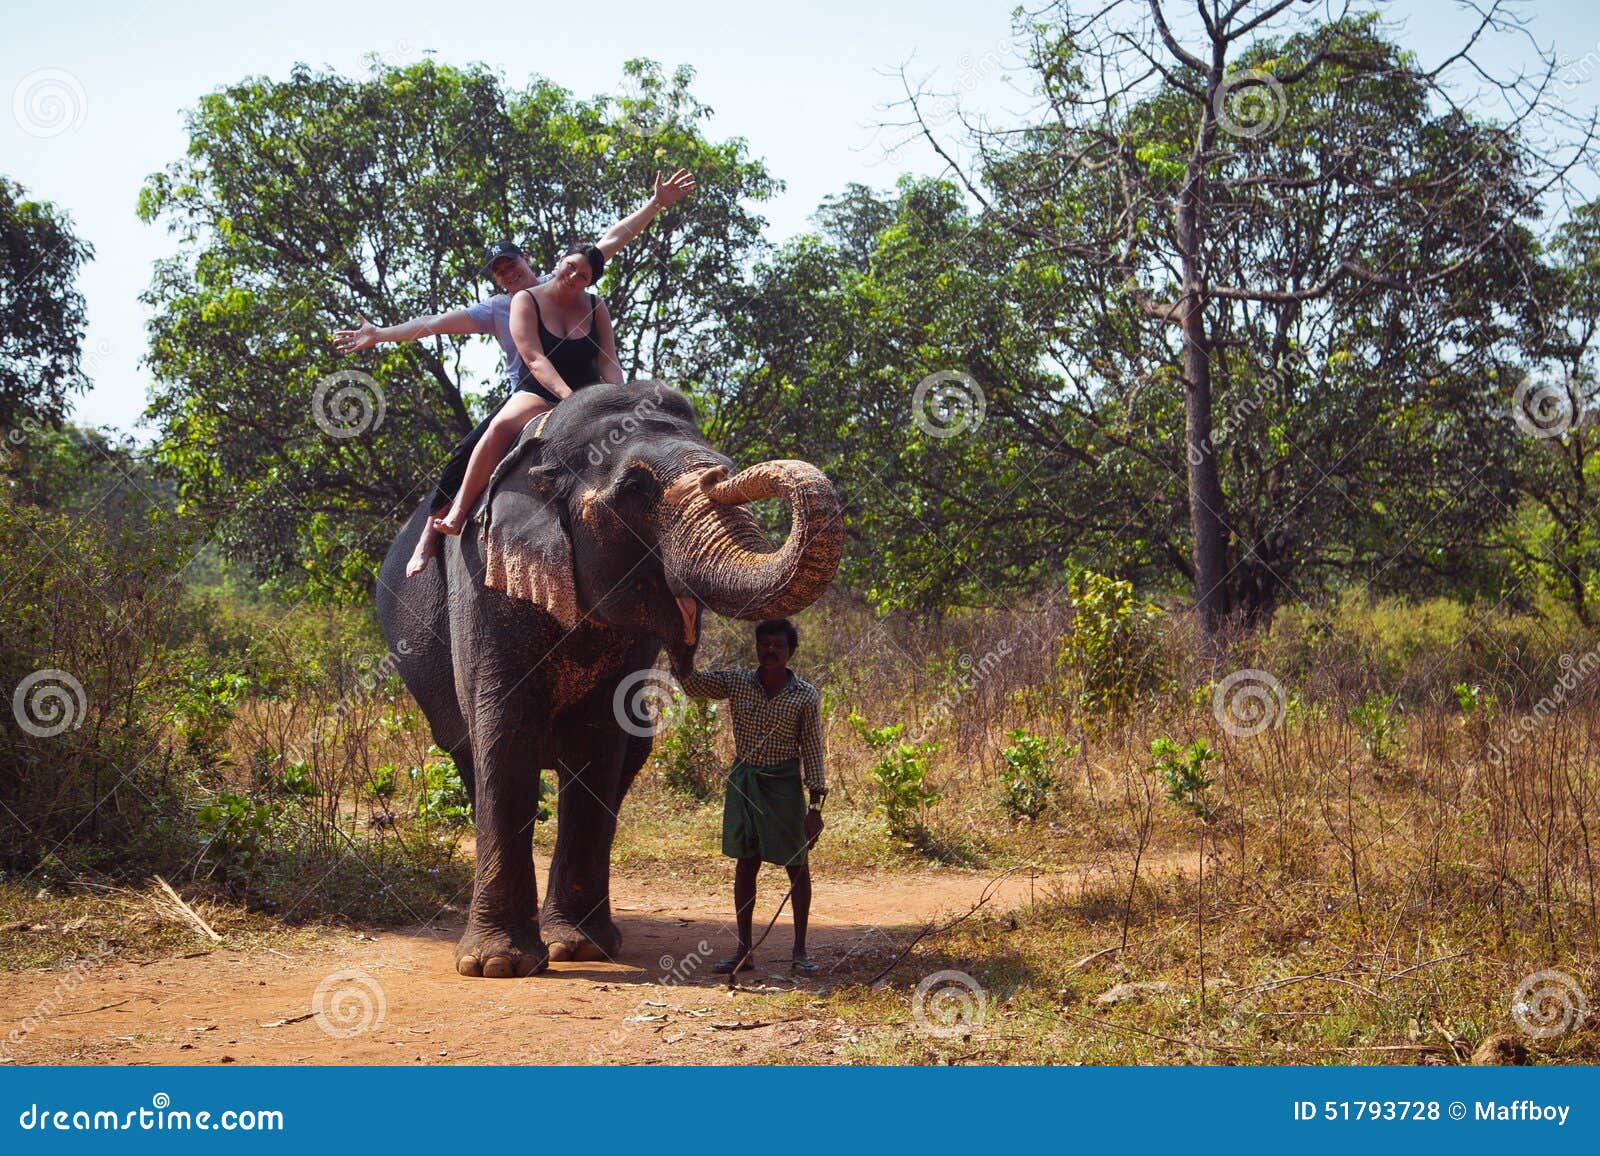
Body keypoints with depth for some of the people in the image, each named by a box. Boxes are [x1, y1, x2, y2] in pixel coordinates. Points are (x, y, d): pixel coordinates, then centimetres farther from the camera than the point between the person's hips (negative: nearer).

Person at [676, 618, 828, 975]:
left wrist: (815, 806, -8)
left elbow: (813, 750, -6)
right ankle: (743, 950, 14)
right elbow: (690, 683, -2)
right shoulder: (736, 682, -1)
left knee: (797, 866, 2)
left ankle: (800, 951, 13)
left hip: (784, 784, -2)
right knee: (745, 865, 7)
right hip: (743, 781, 2)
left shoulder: (806, 696, -7)